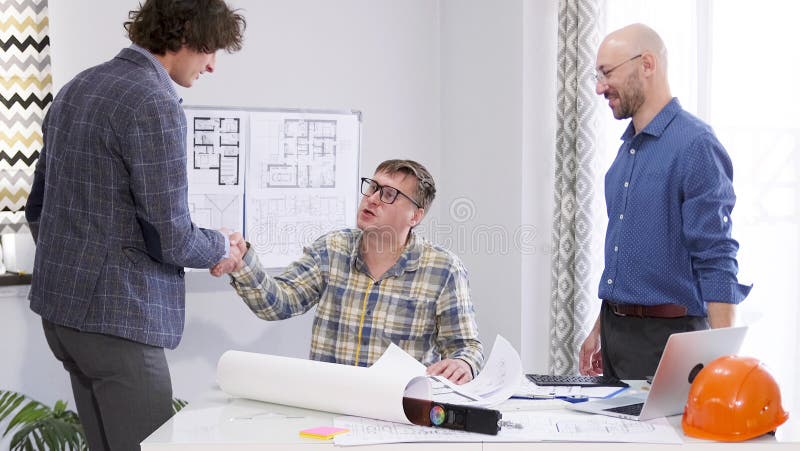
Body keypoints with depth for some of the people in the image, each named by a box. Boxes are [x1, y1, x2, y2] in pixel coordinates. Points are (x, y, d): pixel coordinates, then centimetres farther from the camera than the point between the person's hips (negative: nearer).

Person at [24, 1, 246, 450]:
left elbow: (38, 206, 19)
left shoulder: (76, 88, 12)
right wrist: (224, 247, 2)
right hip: (117, 313, -10)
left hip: (59, 305, 10)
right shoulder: (155, 105, -17)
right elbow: (171, 239, -17)